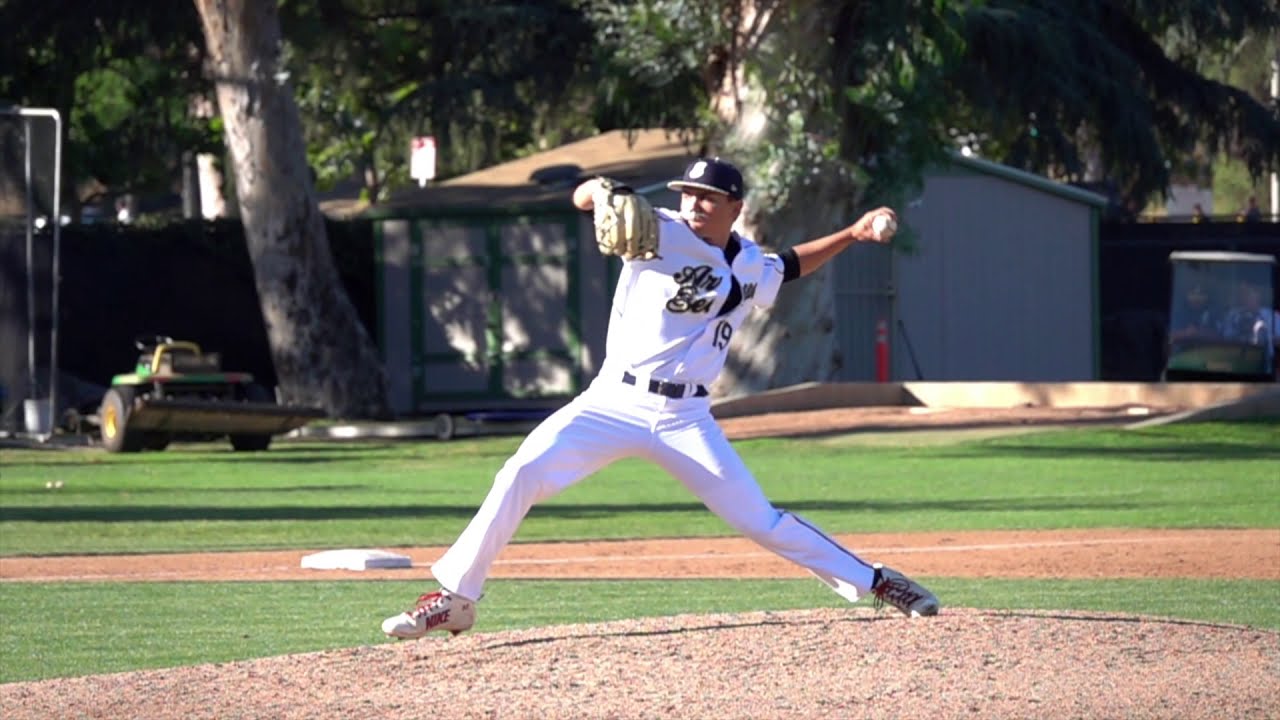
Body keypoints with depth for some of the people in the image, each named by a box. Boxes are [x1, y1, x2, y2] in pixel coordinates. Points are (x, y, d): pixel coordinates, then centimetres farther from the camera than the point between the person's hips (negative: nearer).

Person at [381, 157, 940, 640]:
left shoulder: (751, 269, 8)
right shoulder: (660, 232, -6)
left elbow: (790, 266, 33)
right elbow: (586, 198, -21)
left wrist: (853, 234, 24)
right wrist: (600, 193, -44)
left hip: (685, 419, 2)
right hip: (614, 402, -2)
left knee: (760, 520, -1)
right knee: (522, 474, -20)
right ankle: (454, 598, -11)